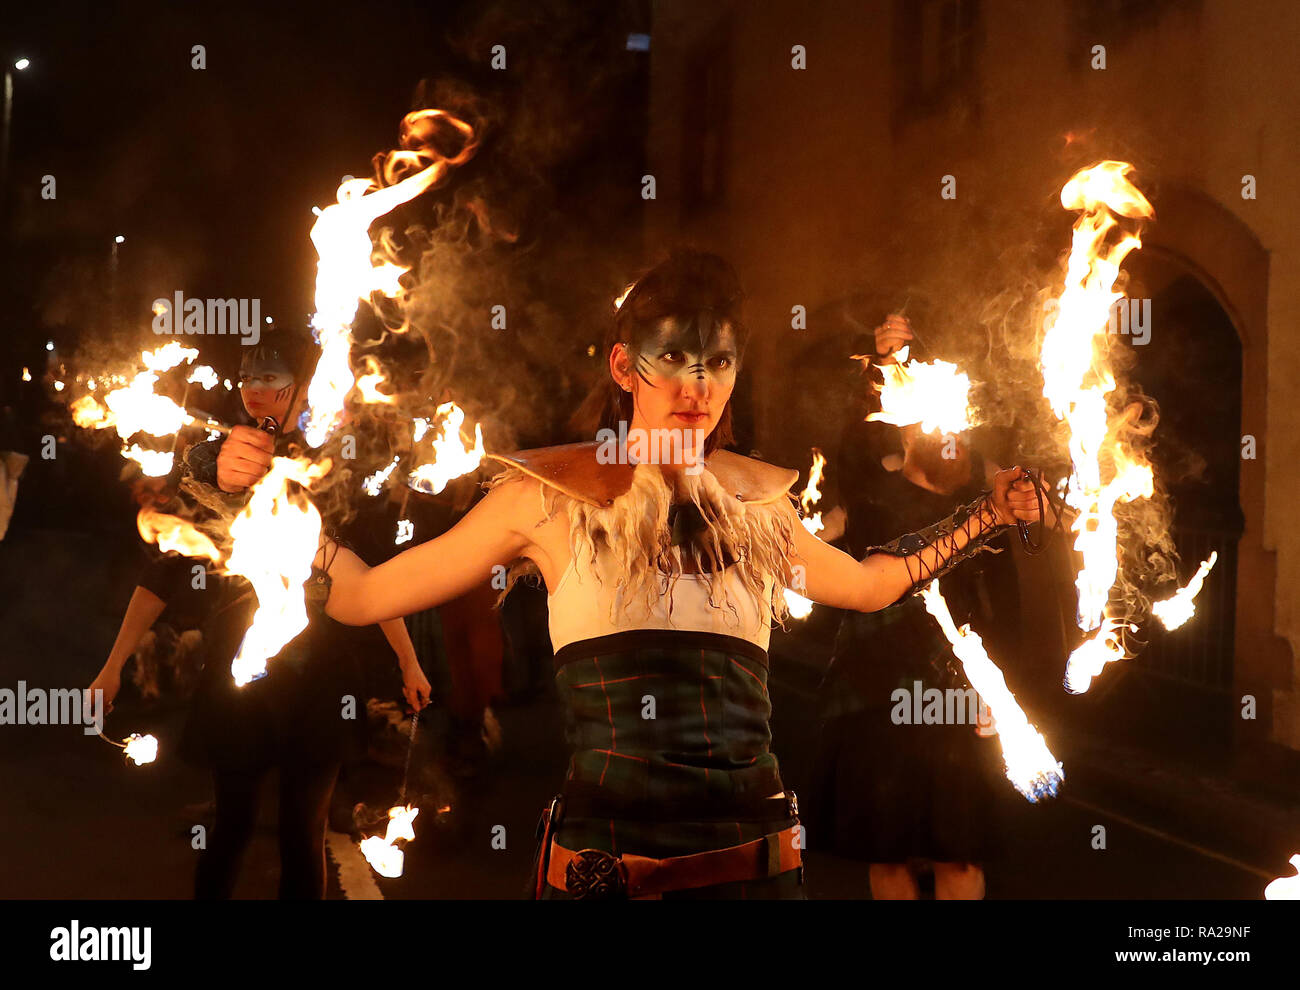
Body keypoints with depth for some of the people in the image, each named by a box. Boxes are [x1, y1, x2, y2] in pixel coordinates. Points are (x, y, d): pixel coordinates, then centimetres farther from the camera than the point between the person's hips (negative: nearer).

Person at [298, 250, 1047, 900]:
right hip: (604, 862, -3)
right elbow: (360, 594, 3)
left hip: (756, 860, 3)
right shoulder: (550, 497, 0)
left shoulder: (758, 503, 10)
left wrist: (985, 517, 28)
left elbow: (869, 583, 30)